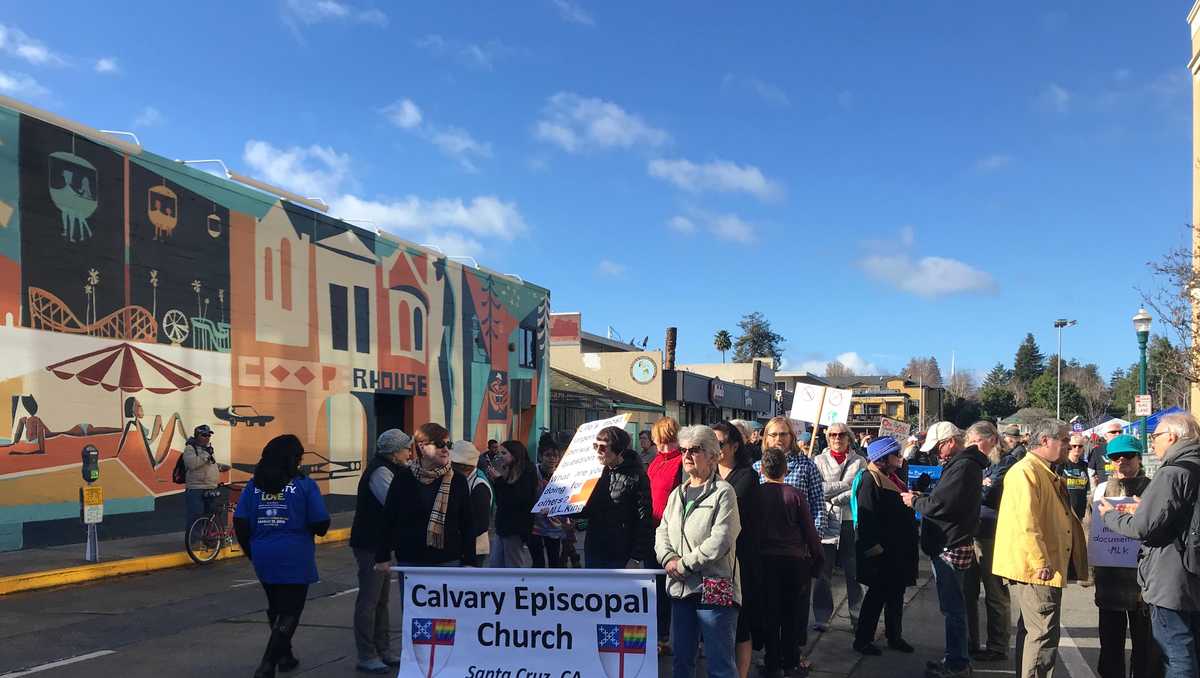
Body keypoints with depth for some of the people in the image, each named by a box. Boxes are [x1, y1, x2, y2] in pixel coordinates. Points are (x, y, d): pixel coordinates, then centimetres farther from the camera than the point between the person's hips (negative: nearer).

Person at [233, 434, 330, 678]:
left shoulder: (254, 485, 2)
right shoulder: (304, 485, -10)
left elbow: (240, 523, -1)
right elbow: (321, 524, -12)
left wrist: (251, 552, 11)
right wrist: (316, 530, 11)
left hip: (263, 559, 5)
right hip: (295, 560, -5)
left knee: (276, 608, 23)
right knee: (289, 613, 3)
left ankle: (285, 655, 37)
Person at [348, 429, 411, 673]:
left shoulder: (389, 469, 12)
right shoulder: (380, 472, -20)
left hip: (380, 544, 11)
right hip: (370, 545, -11)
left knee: (380, 600, 17)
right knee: (369, 601, -3)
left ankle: (383, 651, 26)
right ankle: (367, 657, 5)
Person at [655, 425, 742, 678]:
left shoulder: (723, 492, -7)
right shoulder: (677, 493, 15)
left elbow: (720, 541, -16)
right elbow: (662, 532, 11)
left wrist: (684, 564, -13)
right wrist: (669, 559, -8)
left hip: (714, 588, -7)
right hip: (680, 588, 7)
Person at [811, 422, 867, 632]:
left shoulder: (859, 461, 7)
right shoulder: (819, 461, 7)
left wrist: (835, 498, -10)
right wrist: (845, 484, -8)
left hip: (851, 522, 0)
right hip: (826, 523, 0)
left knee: (854, 573, 5)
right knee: (823, 574, 2)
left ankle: (856, 616, 16)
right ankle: (821, 617, 10)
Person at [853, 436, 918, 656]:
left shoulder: (892, 478, 15)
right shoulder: (870, 480, -16)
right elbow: (866, 518, -22)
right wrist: (874, 546, -24)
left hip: (898, 550, 9)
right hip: (881, 551, -9)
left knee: (896, 593, 16)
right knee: (878, 594, -2)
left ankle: (894, 636, 29)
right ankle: (862, 639, 9)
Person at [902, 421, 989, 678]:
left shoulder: (962, 467, -18)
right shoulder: (962, 464, 16)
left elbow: (940, 504, -22)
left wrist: (914, 501, -7)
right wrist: (921, 498, 3)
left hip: (950, 547, -11)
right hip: (951, 544, 11)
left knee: (952, 608, -3)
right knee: (953, 606, 16)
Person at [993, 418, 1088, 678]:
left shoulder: (1047, 474, 18)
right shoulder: (1025, 471, -15)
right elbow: (1026, 523, -23)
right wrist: (1041, 564, -24)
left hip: (1046, 568, 10)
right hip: (1034, 568, -10)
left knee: (1031, 631, 16)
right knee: (1044, 634, -8)